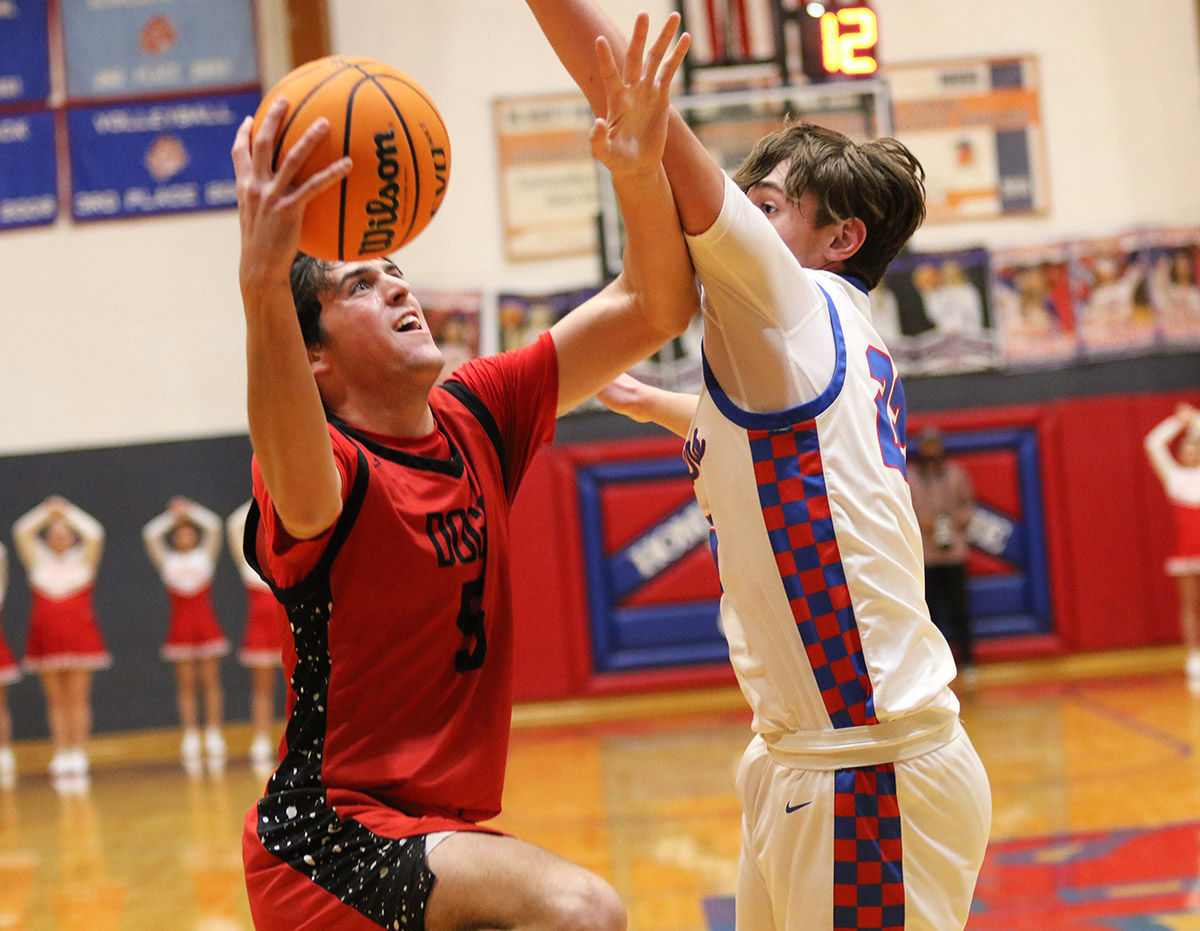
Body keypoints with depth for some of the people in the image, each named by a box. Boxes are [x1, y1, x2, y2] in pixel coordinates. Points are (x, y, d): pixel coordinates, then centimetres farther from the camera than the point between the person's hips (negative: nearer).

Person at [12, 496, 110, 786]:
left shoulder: (82, 562, 8)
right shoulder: (38, 562, 11)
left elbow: (94, 534, -7)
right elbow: (22, 531, 0)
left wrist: (67, 512, 1)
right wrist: (48, 512, 5)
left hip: (79, 638, -2)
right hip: (47, 638, 2)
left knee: (77, 699, -5)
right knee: (56, 701, 2)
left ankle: (78, 759, -4)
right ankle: (61, 761, 3)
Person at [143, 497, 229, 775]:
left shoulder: (205, 556, 8)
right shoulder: (167, 562, 8)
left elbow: (214, 526, -2)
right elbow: (150, 536, -2)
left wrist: (190, 510, 2)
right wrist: (172, 516, 4)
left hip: (206, 625, 0)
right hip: (180, 627, 0)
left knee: (211, 684, -1)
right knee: (186, 686, 1)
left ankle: (214, 738, 2)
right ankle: (191, 741, 3)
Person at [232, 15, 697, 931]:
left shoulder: (477, 416, 5)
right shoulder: (329, 469, -17)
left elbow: (655, 309, 4)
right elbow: (300, 485, -44)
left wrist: (641, 170, -16)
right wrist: (263, 284, -59)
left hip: (441, 830, 8)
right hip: (333, 834, -8)